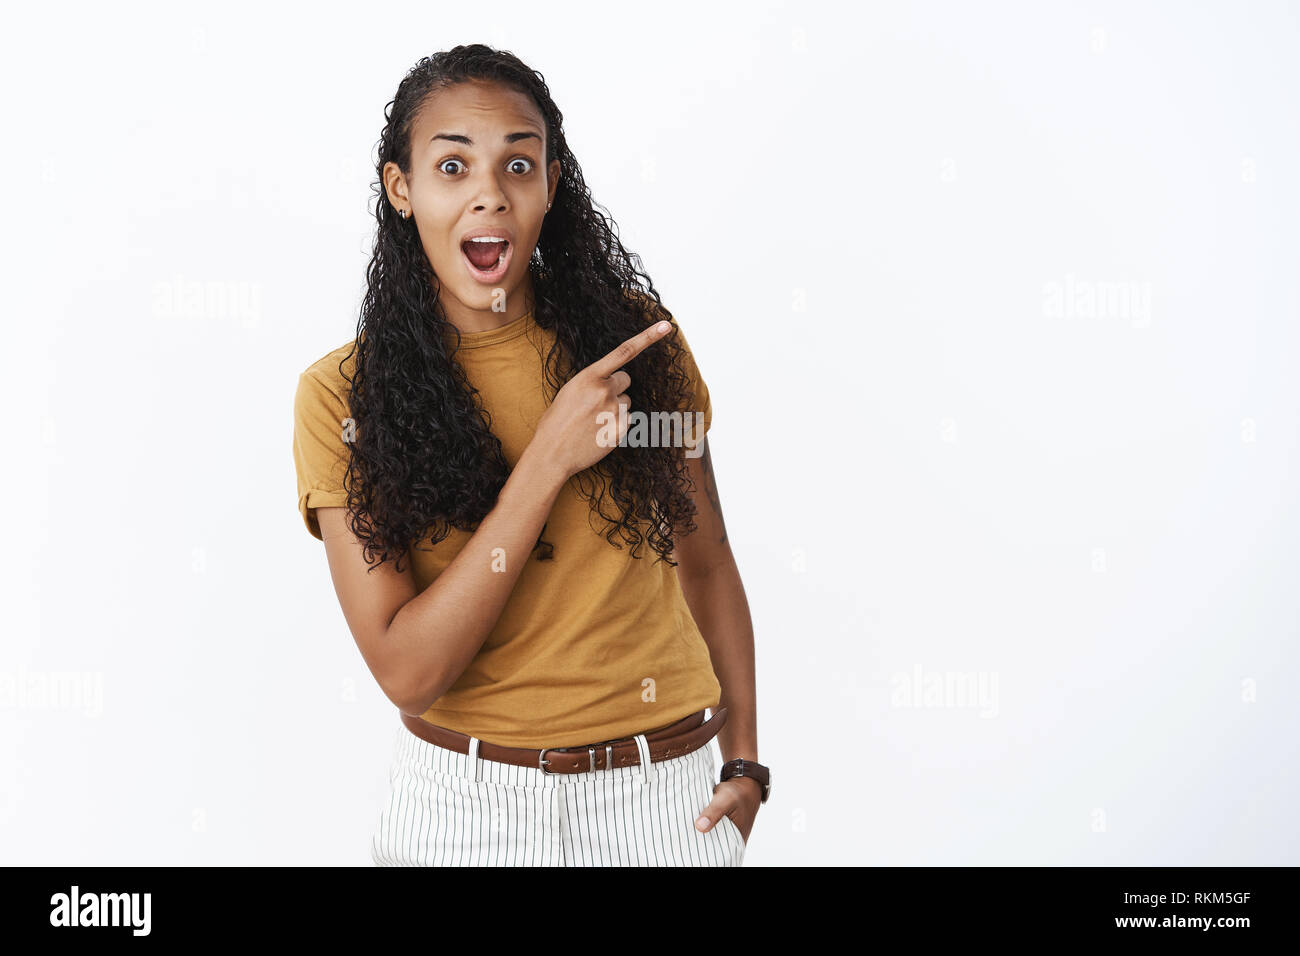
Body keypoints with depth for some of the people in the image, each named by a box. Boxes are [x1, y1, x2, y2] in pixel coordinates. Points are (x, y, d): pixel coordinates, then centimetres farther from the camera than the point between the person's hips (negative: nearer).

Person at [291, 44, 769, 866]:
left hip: (665, 795, 1)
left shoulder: (637, 337, -5)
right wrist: (548, 459, -23)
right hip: (464, 802, -1)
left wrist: (746, 765, 0)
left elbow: (706, 566, 5)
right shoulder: (343, 397, -10)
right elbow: (408, 672, -18)